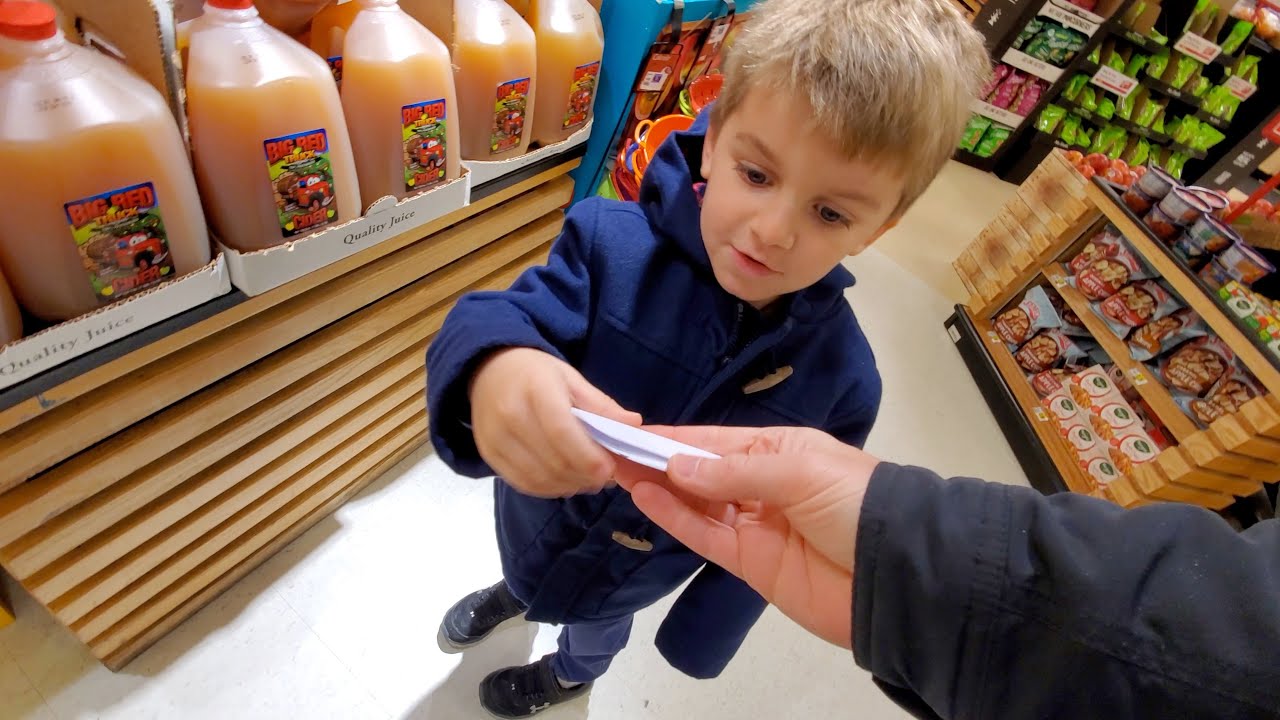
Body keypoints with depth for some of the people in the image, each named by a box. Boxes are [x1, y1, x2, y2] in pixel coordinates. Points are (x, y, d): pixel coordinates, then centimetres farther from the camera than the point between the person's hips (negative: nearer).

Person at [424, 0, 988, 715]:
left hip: (631, 574, 0)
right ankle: (515, 591, 78)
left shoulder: (841, 377, -26)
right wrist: (494, 371, -61)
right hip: (535, 510, 1)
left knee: (596, 627, 34)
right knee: (528, 562, 38)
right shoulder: (612, 241, -31)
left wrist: (702, 638, -4)